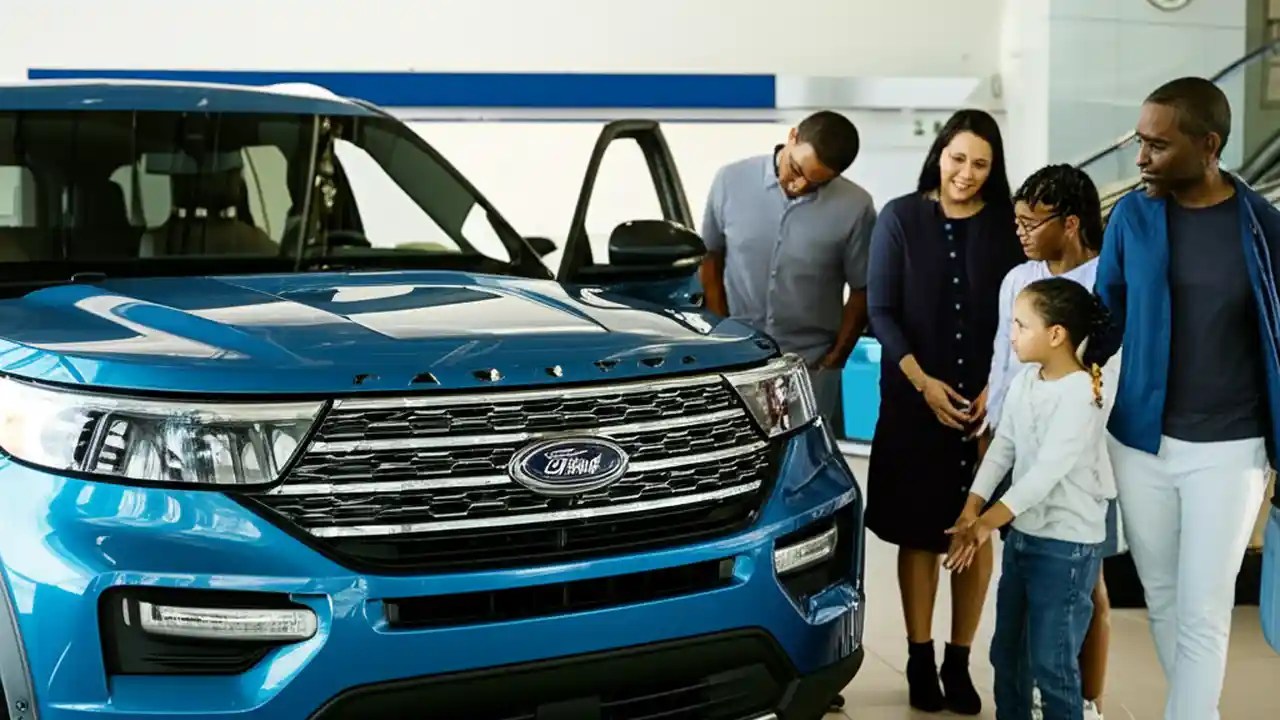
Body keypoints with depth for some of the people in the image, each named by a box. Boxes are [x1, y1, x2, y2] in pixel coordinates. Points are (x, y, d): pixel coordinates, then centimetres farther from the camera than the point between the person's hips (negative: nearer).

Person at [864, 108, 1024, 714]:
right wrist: (922, 381, -12)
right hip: (914, 402, -1)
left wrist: (996, 389, -10)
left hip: (987, 404, 1)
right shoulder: (900, 218, 0)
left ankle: (959, 662, 15)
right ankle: (920, 660, 16)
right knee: (919, 534, 4)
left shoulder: (1006, 225, 2)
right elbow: (881, 311, -2)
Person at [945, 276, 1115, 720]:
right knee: (1006, 652, 17)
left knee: (1051, 662, -2)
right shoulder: (1023, 381, 6)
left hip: (1066, 544, -8)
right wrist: (970, 510, -6)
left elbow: (1048, 471, -24)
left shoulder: (1081, 394, -19)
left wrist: (988, 522, -25)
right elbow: (1002, 448, 4)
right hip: (1021, 534, 8)